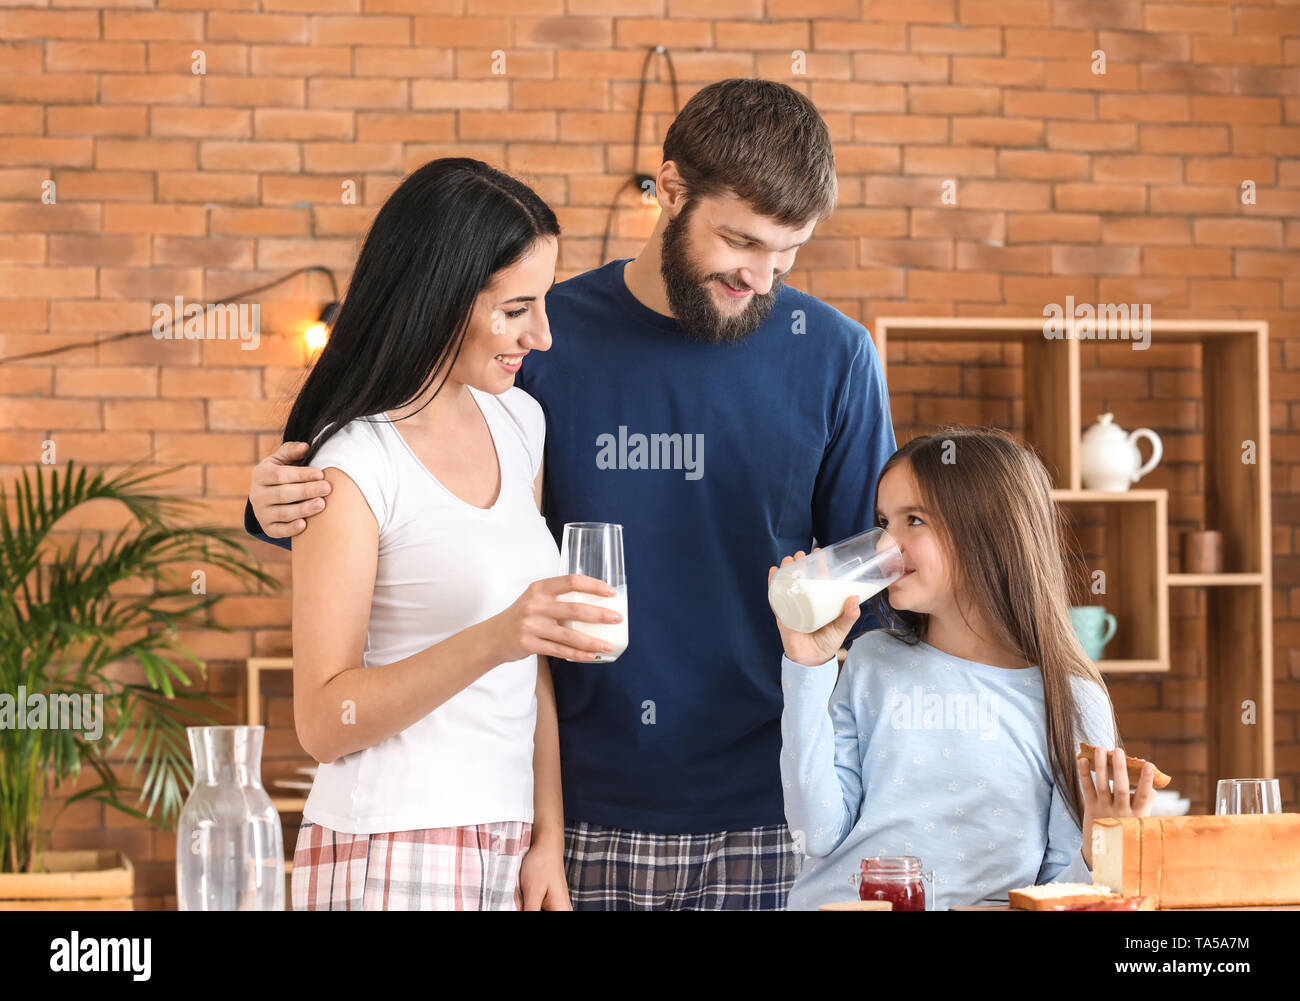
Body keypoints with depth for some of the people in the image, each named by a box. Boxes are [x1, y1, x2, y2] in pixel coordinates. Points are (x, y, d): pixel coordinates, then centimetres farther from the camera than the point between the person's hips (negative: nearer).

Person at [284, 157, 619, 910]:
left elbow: (535, 661, 11)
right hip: (393, 855, -6)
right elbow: (322, 721, -15)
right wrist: (493, 641, -26)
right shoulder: (355, 465, -13)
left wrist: (547, 837, 4)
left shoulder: (518, 423, 8)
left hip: (508, 850, 6)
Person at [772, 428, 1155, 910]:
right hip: (838, 900, 2)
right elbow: (821, 833, 2)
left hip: (979, 905, -2)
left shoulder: (1070, 702, 3)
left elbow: (1058, 887, 5)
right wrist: (808, 670, 1)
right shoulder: (873, 662, 11)